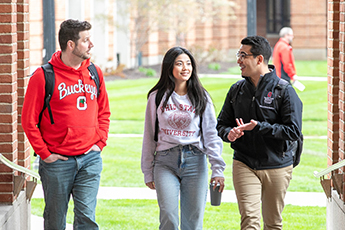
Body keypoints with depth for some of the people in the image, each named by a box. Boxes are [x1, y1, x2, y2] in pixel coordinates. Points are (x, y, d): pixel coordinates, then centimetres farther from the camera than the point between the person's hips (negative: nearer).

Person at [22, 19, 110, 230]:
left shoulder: (95, 73, 7)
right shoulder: (44, 76, -8)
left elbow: (103, 112, 18)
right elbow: (29, 120, -5)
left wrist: (100, 142, 5)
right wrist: (44, 153, -7)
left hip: (90, 159, 3)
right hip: (57, 161, -3)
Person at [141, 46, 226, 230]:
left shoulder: (201, 97, 7)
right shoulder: (157, 97, 6)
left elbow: (211, 134, 4)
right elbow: (149, 136, 10)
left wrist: (217, 169, -4)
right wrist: (148, 172, 9)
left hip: (195, 161, 1)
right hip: (165, 161, 0)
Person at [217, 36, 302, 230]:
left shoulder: (284, 90, -7)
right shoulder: (237, 90, 7)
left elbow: (294, 131, -14)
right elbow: (222, 124, 14)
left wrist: (259, 127, -21)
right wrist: (229, 133, -10)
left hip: (277, 166, -2)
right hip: (244, 165, 2)